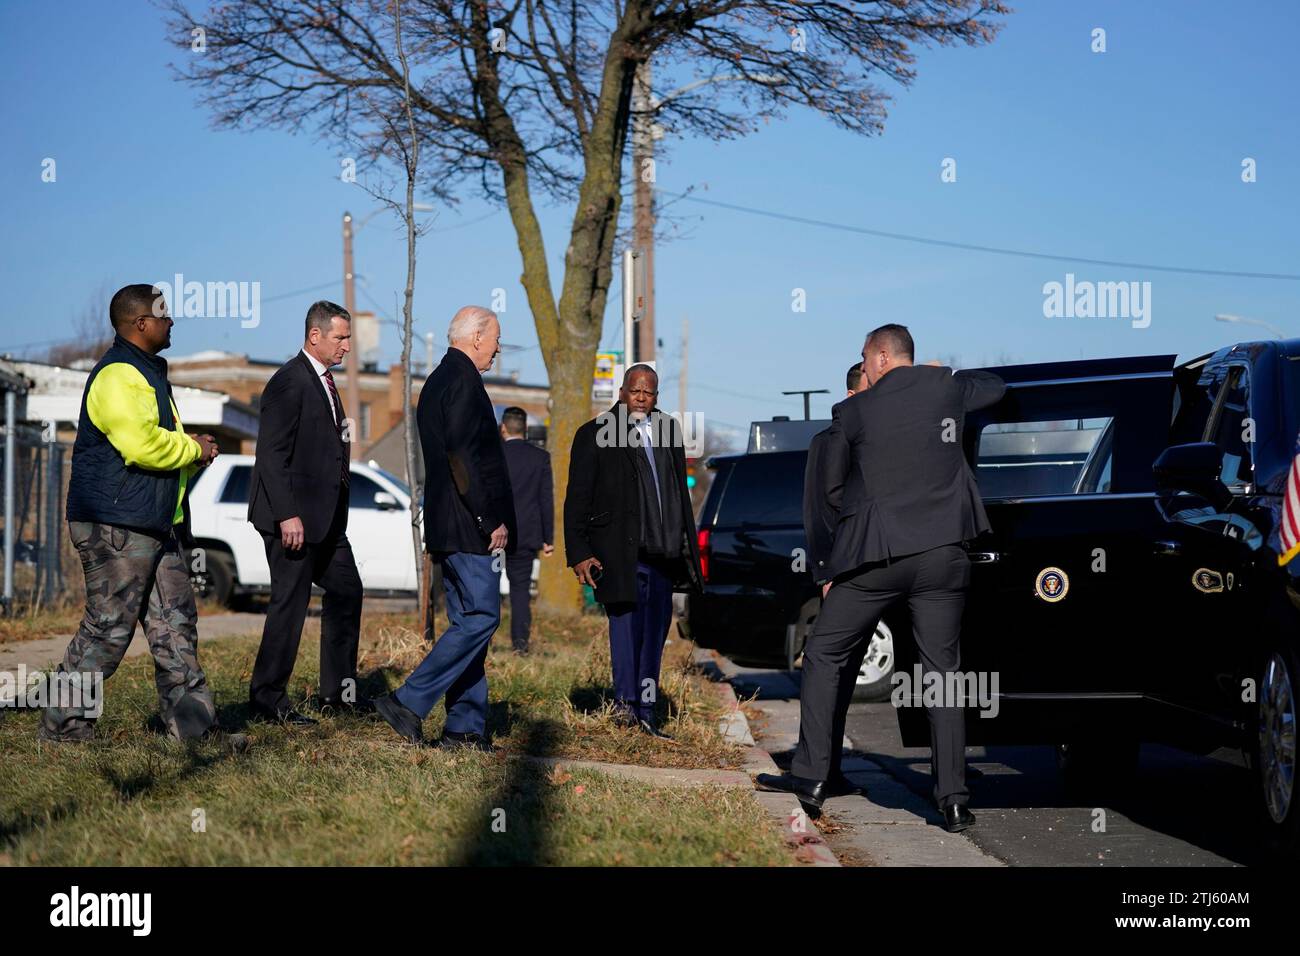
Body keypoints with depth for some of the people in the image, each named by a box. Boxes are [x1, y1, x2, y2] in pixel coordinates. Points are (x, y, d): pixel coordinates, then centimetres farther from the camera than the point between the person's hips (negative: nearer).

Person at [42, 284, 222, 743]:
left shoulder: (147, 373, 20)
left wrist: (194, 452, 5)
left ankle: (193, 722, 11)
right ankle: (63, 723, 3)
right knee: (108, 627, -6)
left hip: (156, 525, 10)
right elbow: (142, 445, -25)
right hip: (116, 527, -10)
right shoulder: (117, 376, -14)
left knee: (176, 623, 8)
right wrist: (194, 448, -9)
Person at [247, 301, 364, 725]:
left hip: (325, 516, 10)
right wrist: (287, 515, -23)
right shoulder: (289, 381, -14)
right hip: (293, 517, -10)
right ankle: (268, 698, 5)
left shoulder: (324, 381, 16)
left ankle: (338, 691, 20)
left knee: (346, 591, 12)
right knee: (291, 602, -5)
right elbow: (272, 454, -20)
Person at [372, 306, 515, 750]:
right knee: (481, 617, -9)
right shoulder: (463, 381, -13)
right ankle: (409, 703, -10)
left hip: (447, 528, 11)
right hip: (469, 528, -11)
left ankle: (464, 728, 10)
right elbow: (466, 458, -21)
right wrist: (493, 520, -17)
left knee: (467, 620, 10)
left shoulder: (438, 381, 19)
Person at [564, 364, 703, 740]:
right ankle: (625, 701, -16)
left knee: (654, 633, 8)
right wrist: (578, 553, -10)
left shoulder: (668, 430, 15)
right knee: (627, 619, -17)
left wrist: (687, 546, 19)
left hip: (663, 553, 6)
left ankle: (646, 713, 14)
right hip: (619, 552, -5)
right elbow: (577, 500, -2)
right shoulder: (594, 435, -1)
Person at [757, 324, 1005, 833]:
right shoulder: (946, 387, 7)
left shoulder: (854, 411, 0)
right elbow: (994, 386, 30)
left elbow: (834, 490, 12)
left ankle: (811, 777, 8)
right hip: (943, 555, 3)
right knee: (942, 672, 7)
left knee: (823, 656, 11)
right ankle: (953, 799, 0)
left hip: (877, 553, -3)